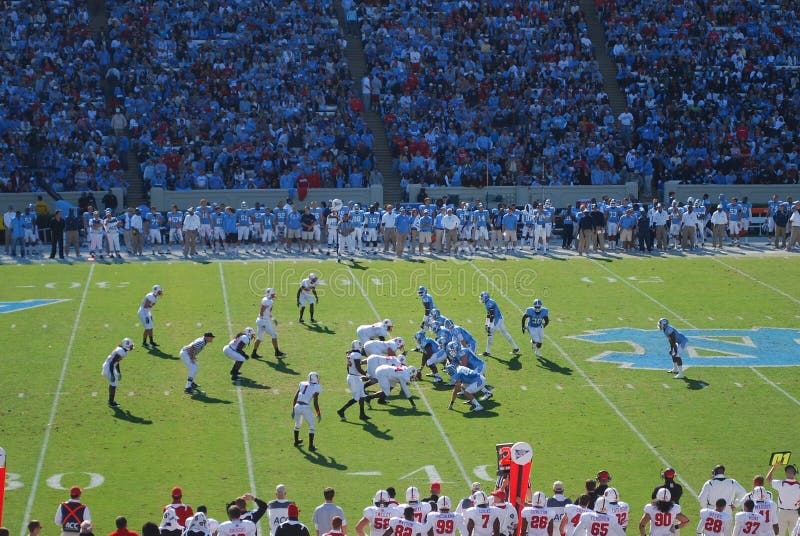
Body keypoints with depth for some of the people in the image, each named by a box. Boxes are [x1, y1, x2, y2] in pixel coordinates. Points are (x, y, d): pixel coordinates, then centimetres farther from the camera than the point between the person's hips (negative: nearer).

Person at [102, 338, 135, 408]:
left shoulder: (120, 349, 7)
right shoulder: (121, 352, -24)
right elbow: (112, 363, -25)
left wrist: (119, 373, 27)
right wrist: (112, 375, -23)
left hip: (108, 366, 10)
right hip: (109, 368, -10)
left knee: (113, 384, 18)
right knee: (114, 384, -2)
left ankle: (111, 400, 29)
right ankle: (111, 403, 6)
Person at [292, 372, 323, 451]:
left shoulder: (302, 384, 15)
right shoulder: (316, 388, 1)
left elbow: (295, 399, 15)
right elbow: (315, 403, -2)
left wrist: (293, 410, 23)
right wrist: (318, 414, 11)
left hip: (297, 406, 5)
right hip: (306, 407, -5)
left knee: (297, 424, 27)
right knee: (311, 427, 11)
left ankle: (296, 441, 44)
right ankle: (311, 446, 8)